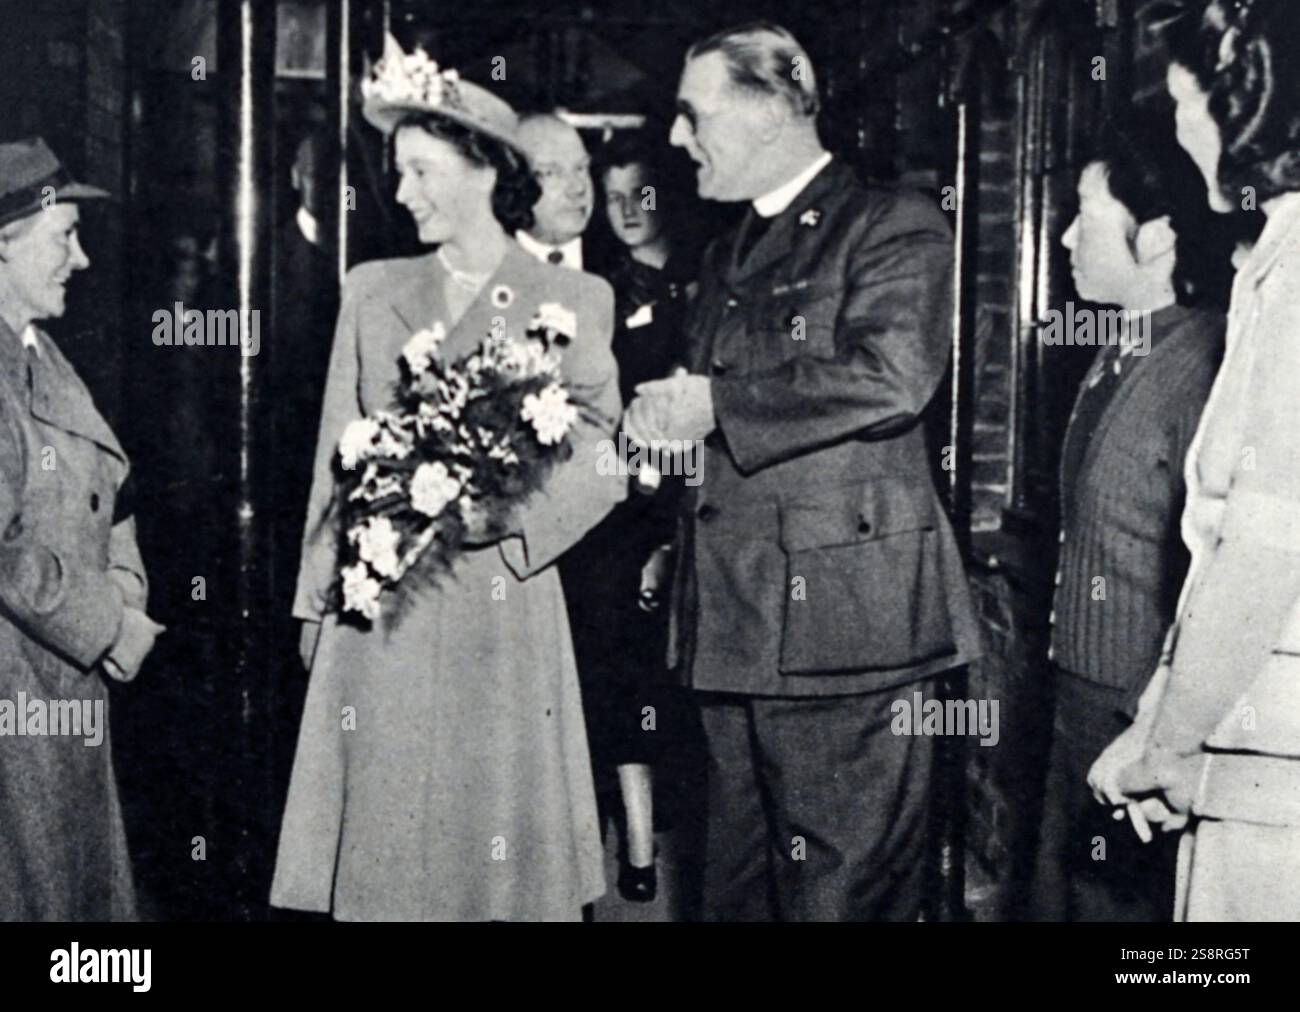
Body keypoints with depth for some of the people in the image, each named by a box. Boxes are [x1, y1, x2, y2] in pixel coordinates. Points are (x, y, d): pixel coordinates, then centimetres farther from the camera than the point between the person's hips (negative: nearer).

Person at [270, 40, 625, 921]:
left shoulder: (574, 300, 1)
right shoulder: (372, 292, 10)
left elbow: (602, 463, -1)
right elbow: (336, 455, 12)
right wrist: (318, 596, 9)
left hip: (502, 610, -2)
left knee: (499, 823, 1)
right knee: (382, 834, 5)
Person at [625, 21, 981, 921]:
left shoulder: (894, 225, -4)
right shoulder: (728, 255, 22)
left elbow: (893, 376, -21)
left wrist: (716, 405, -16)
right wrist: (665, 419, 3)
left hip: (844, 619, -8)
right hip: (734, 625, 8)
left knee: (843, 891, -3)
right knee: (740, 887, 15)